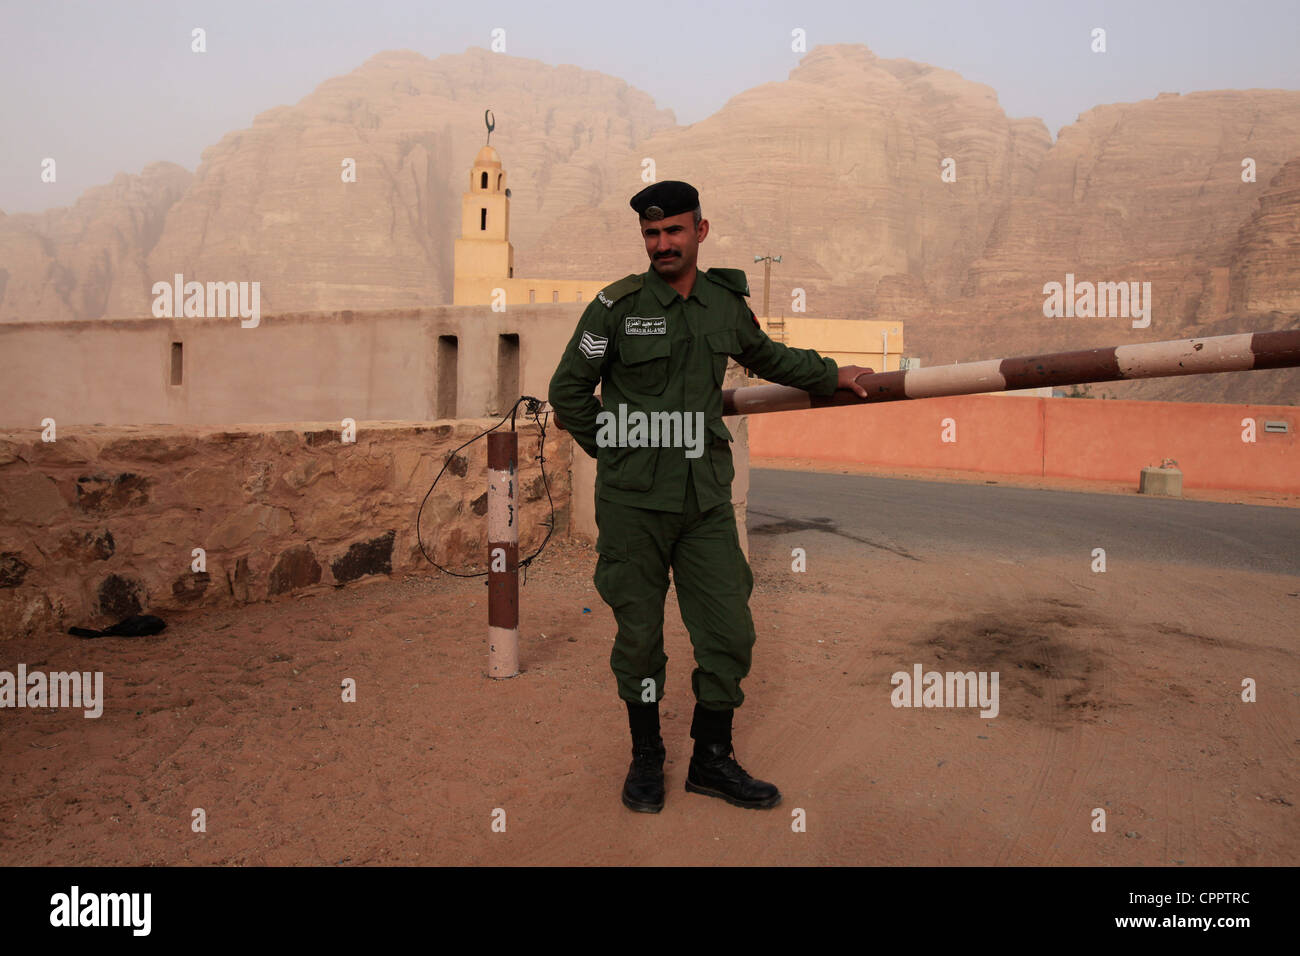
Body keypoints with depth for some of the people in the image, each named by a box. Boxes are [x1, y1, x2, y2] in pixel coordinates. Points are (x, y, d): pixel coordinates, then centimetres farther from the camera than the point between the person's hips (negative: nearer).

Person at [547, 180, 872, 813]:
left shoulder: (726, 303, 7)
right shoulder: (617, 305, -4)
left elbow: (767, 357, 28)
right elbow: (567, 391, 4)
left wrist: (832, 375, 34)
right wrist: (612, 449, 6)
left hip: (706, 499, 3)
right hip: (633, 500, -3)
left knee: (729, 631, 4)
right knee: (639, 634, 6)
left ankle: (712, 760, 23)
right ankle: (646, 757, 27)